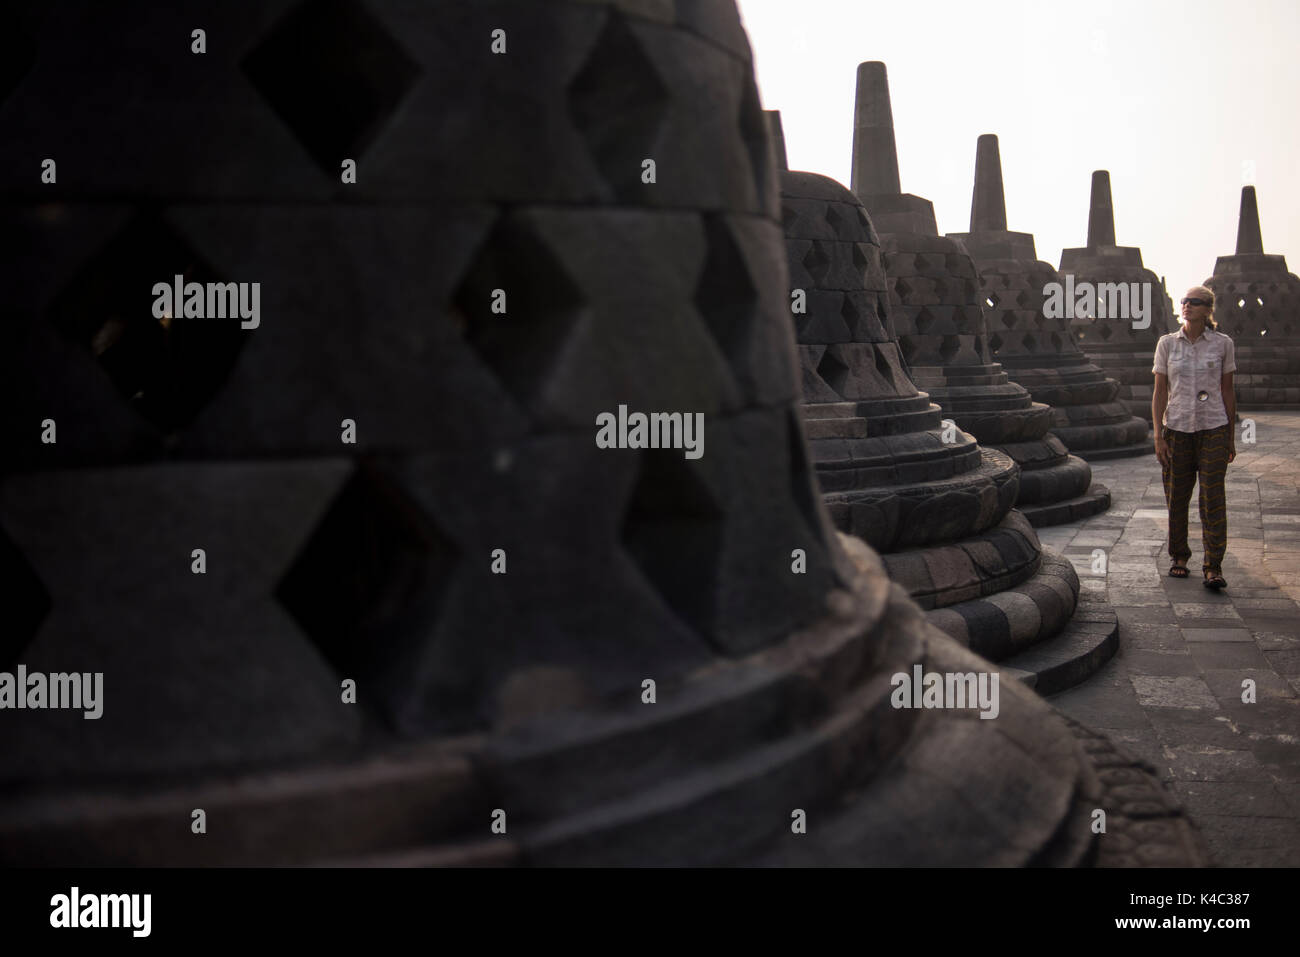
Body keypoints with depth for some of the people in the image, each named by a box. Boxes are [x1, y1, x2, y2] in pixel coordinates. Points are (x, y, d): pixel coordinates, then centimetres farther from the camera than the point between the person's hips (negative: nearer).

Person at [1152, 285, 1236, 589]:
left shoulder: (1223, 344, 3)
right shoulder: (1167, 344, 4)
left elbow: (1228, 392, 8)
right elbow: (1159, 393, 4)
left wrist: (1231, 437, 7)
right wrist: (1159, 436, -2)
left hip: (1213, 430, -1)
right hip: (1177, 429, 1)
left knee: (1213, 498, -6)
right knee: (1176, 498, 4)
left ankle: (1213, 566, -3)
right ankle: (1179, 557, 21)